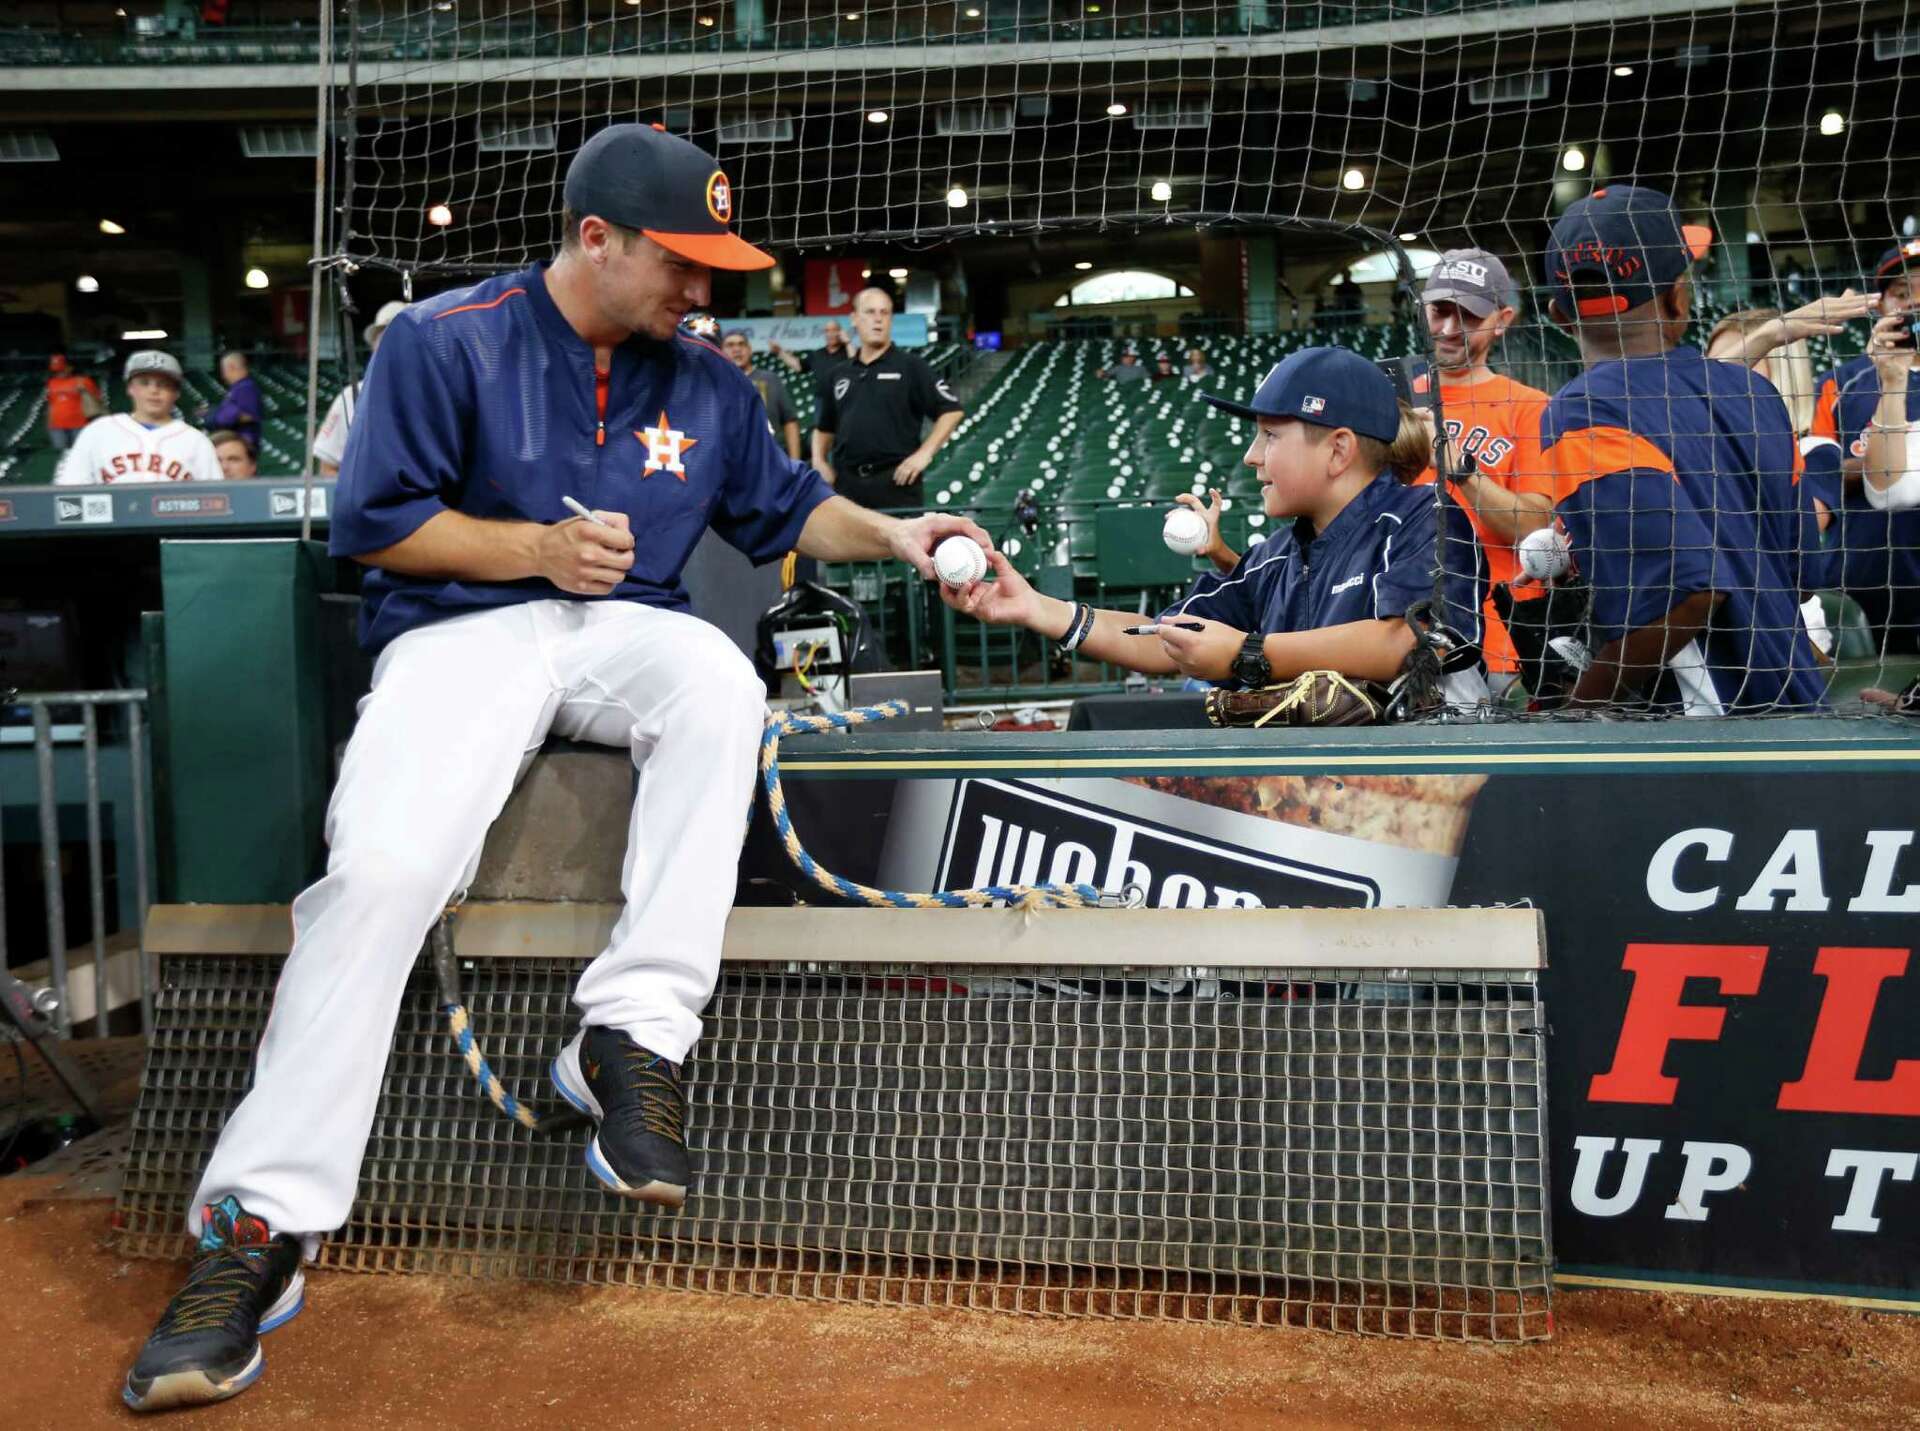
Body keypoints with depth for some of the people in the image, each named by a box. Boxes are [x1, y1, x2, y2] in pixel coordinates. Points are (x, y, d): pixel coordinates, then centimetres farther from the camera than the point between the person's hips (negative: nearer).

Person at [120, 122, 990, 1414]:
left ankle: (635, 1033, -30)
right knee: (383, 868, -29)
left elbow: (783, 509, 23)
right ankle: (258, 1224, -21)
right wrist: (536, 548, -10)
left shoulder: (703, 378, 14)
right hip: (458, 631, -3)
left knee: (719, 681, -34)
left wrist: (891, 534, 9)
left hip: (620, 628, 3)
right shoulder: (446, 340, 0)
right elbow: (372, 522, -1)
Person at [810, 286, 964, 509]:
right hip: (847, 482, 4)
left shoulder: (911, 366, 2)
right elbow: (824, 427, 26)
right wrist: (819, 461, 9)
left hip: (896, 481, -4)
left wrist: (924, 453, -9)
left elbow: (951, 410, -1)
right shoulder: (838, 375, 16)